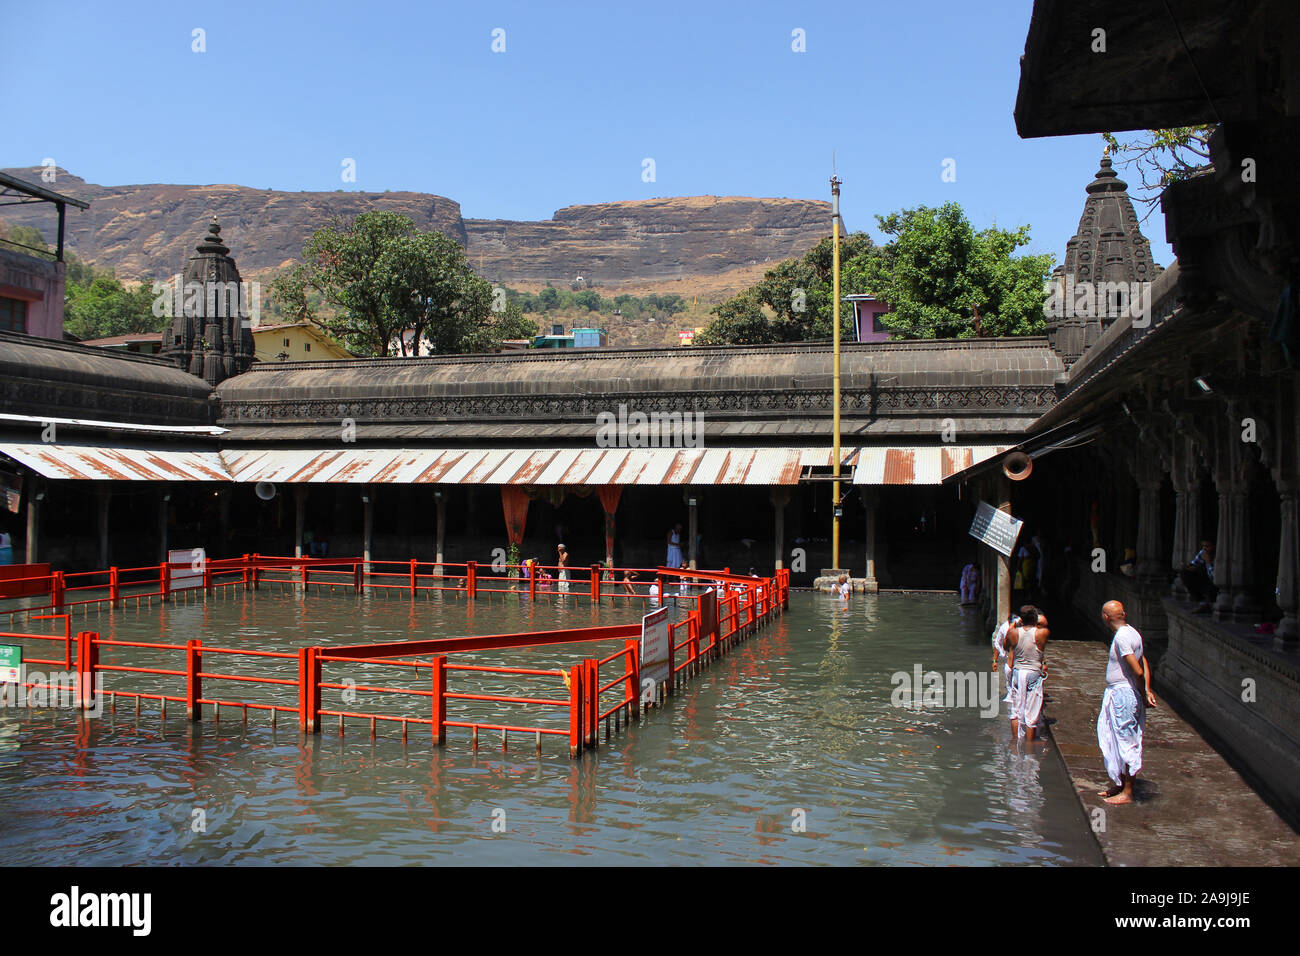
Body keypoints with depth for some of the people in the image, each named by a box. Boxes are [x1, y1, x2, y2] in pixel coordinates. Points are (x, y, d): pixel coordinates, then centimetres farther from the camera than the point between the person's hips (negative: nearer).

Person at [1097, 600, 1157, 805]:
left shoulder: (1122, 637, -19)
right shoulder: (1131, 632, 11)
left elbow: (1138, 671, -23)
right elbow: (1144, 665, 11)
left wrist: (1143, 695, -10)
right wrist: (1147, 692, 4)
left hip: (1122, 695, -10)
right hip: (1117, 694, 10)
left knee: (1126, 743, -1)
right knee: (1116, 741, 18)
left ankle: (1127, 793, 7)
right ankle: (1120, 785, 28)